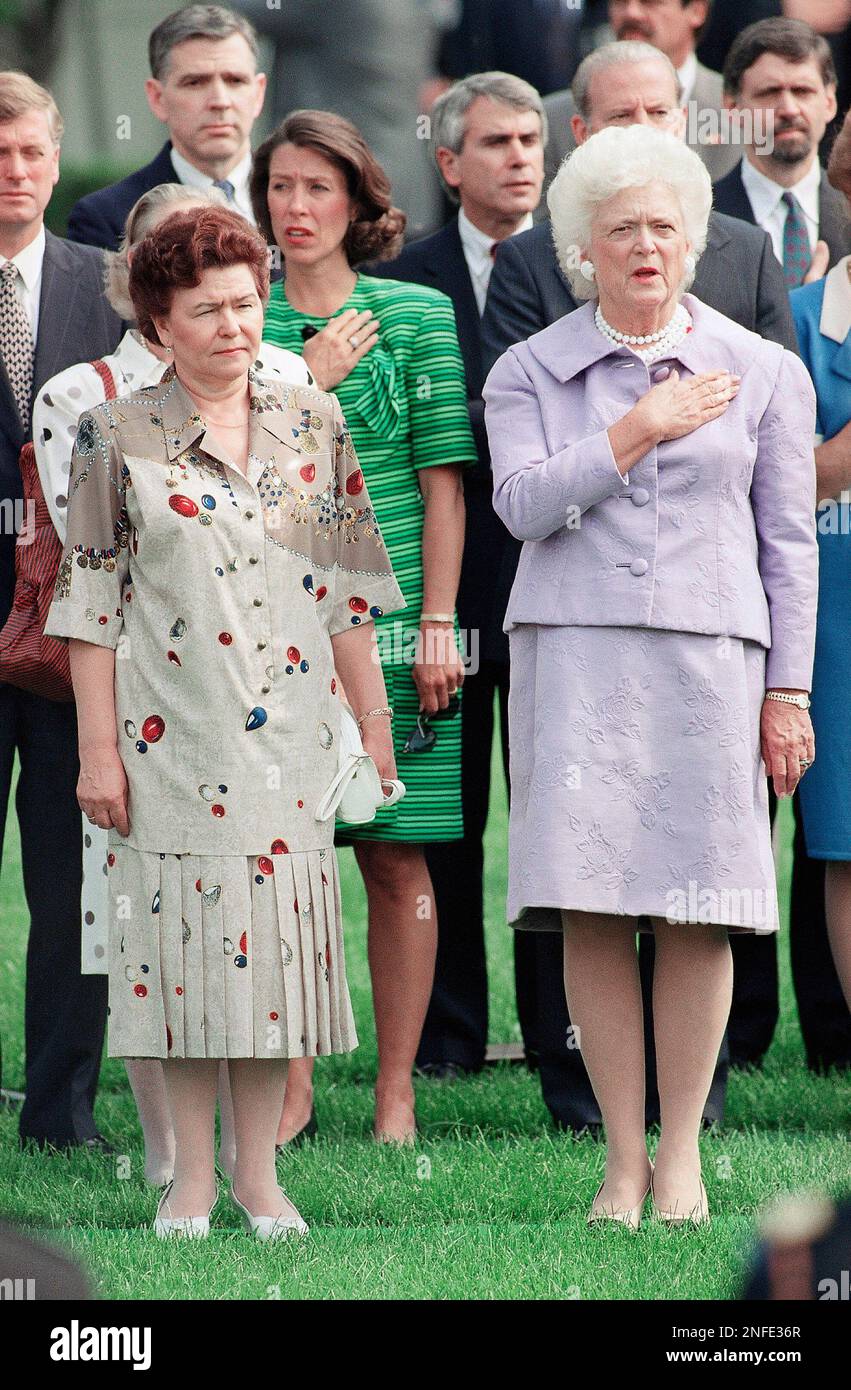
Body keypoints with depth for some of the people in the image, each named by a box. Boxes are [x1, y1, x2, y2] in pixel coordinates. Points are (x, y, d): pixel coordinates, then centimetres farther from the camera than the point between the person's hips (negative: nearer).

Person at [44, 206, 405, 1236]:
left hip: (287, 726, 2)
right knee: (184, 929, -1)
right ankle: (190, 1178, 7)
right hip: (170, 730, -2)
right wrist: (97, 748, -5)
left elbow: (346, 589, 11)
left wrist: (374, 718, 8)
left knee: (274, 930, 2)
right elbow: (90, 602, -1)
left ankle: (259, 1171, 10)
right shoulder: (117, 436, 0)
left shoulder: (314, 427, 8)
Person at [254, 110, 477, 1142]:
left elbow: (443, 480, 3)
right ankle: (292, 1087, 8)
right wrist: (309, 382, -7)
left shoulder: (416, 314, 5)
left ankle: (396, 1094, 6)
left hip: (388, 620, -1)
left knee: (397, 859, 0)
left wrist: (437, 622, -4)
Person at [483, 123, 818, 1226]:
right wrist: (640, 427, -7)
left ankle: (681, 1154, 5)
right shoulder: (530, 371, 10)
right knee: (589, 909, -6)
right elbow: (523, 503, -4)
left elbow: (789, 542, 10)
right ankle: (621, 1156, 1)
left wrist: (789, 691, 5)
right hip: (575, 653, 0)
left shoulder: (762, 372, 11)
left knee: (696, 910, -4)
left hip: (708, 656, 0)